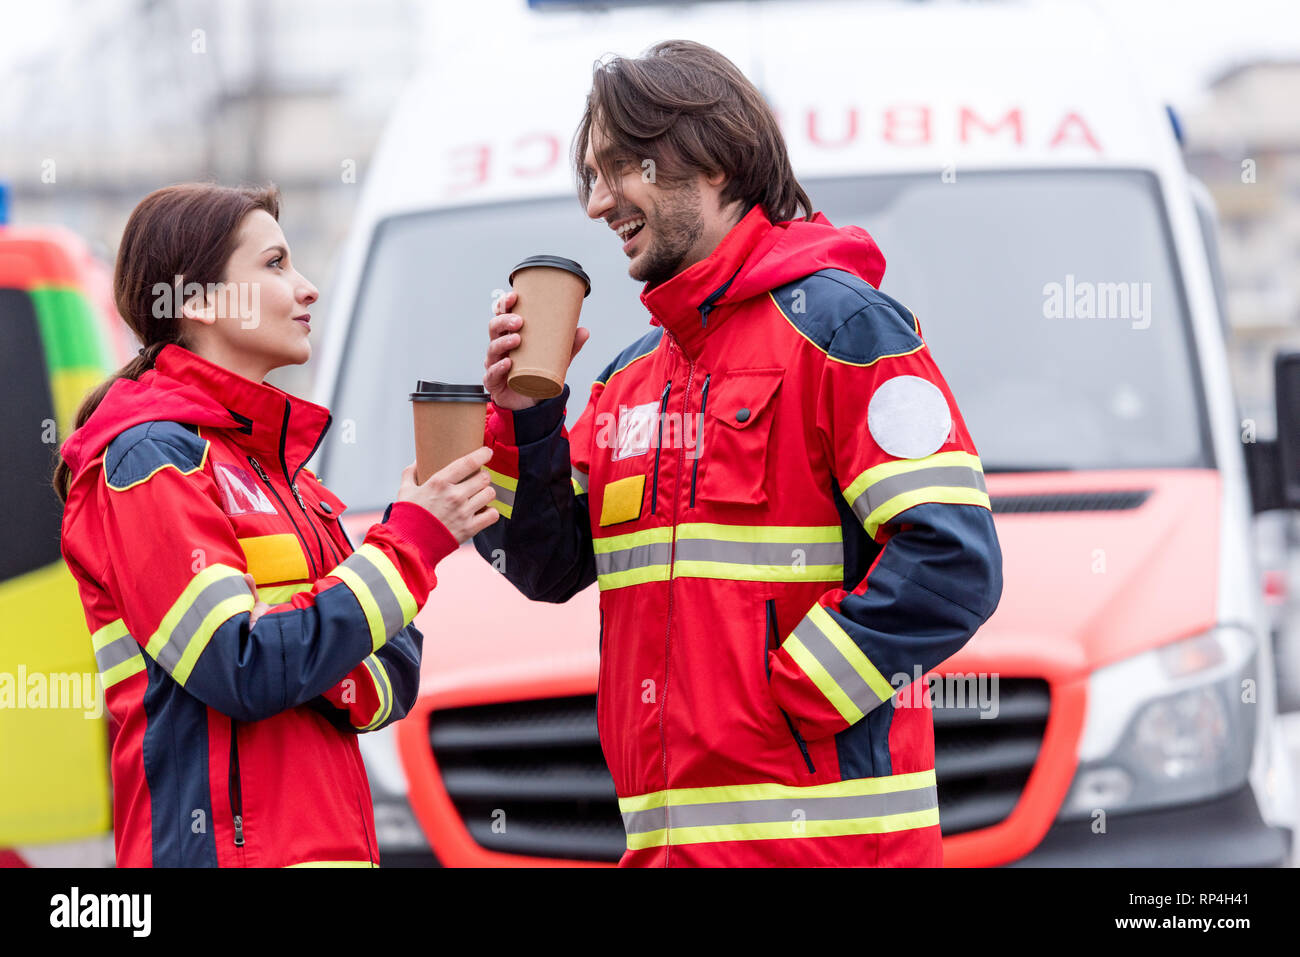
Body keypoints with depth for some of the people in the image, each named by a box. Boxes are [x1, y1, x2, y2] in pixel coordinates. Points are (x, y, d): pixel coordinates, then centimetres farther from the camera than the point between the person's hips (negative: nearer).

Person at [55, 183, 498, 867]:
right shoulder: (147, 459, -9)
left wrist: (341, 682, -11)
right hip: (223, 842, -7)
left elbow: (397, 674, 12)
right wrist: (411, 540, -14)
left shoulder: (277, 462, 16)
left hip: (330, 837, 7)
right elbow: (243, 669, -19)